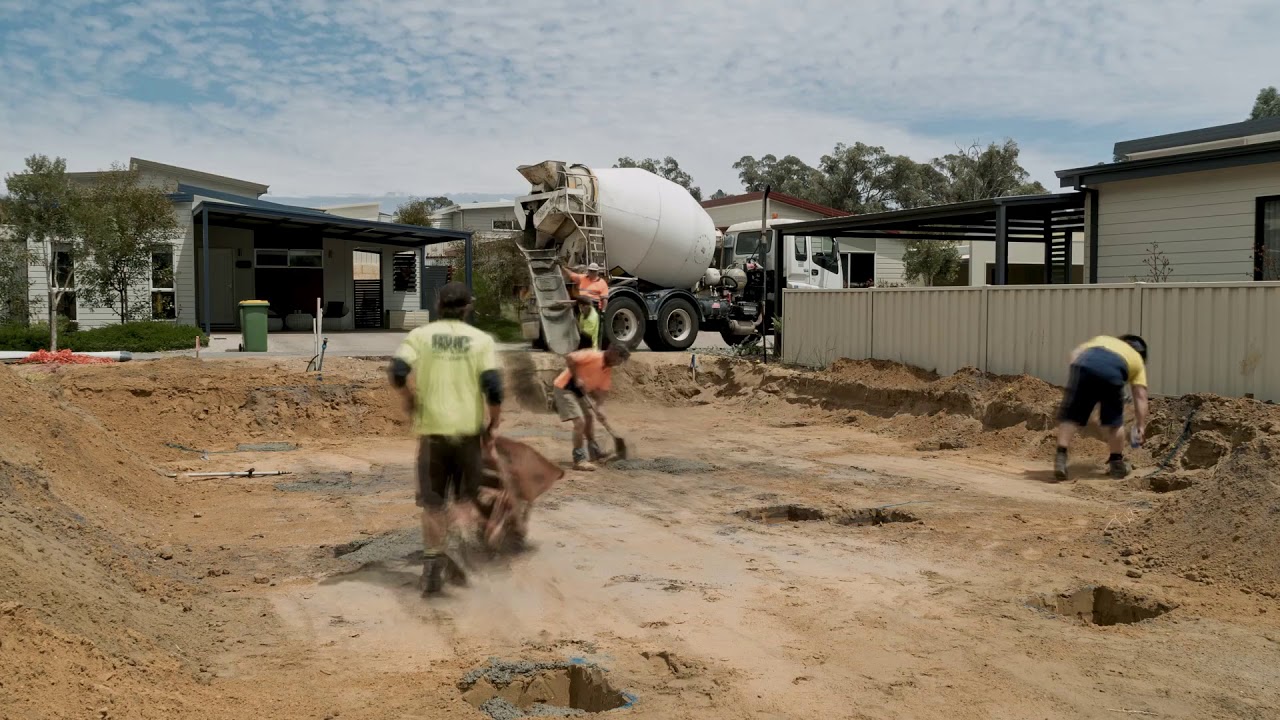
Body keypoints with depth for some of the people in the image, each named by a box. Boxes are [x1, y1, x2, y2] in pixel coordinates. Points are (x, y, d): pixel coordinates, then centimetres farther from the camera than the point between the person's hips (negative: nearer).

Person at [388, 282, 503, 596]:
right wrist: (492, 425, 3)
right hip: (468, 429, 0)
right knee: (466, 497, 13)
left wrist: (412, 401, 8)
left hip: (433, 428, 0)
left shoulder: (420, 335, 4)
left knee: (432, 502, 12)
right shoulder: (482, 339, 2)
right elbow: (493, 387, -9)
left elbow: (398, 373, -10)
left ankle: (433, 561, 12)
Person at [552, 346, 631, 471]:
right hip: (565, 388, -10)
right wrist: (576, 378, -26)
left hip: (579, 392, 10)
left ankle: (594, 452, 36)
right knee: (580, 421, -17)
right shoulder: (593, 356, -20)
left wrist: (598, 409, -12)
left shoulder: (608, 371, 6)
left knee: (589, 417, 21)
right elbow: (569, 358, -27)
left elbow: (601, 390, 3)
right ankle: (579, 460, -12)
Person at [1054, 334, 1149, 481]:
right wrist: (1140, 426, 30)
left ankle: (1061, 457, 0)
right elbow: (1140, 396, 29)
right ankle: (1117, 463, 29)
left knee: (1070, 415, 9)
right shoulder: (1137, 360, 37)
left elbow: (1075, 353, 25)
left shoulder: (1101, 339, 43)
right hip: (1113, 370, -1)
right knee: (1114, 419, 19)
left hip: (1085, 363, 1)